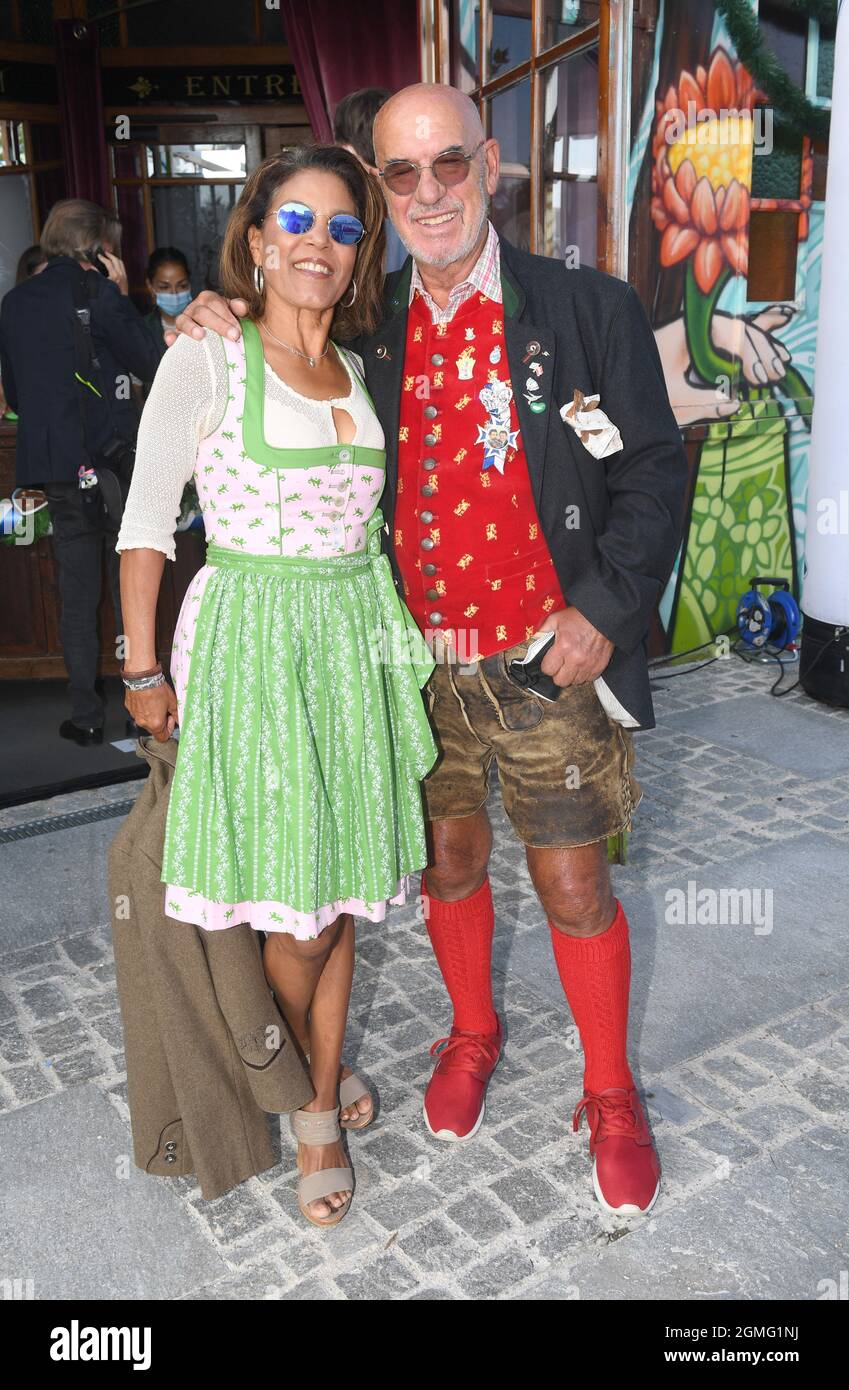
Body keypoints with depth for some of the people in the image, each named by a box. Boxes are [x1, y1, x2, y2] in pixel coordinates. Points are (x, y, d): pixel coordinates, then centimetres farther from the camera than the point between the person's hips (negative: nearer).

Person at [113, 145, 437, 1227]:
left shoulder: (362, 374, 12)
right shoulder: (204, 364, -4)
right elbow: (147, 522, -4)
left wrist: (390, 630, 11)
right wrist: (143, 671, -5)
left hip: (355, 643, 5)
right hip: (251, 645, -5)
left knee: (339, 891, 11)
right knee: (297, 915, -1)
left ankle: (320, 1108, 32)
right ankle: (307, 1076, 31)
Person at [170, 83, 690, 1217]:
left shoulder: (589, 308, -5)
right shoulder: (369, 333, 5)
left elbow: (654, 472, -4)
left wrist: (604, 611, -14)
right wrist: (218, 331, 1)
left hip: (547, 660, -3)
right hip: (420, 664, 3)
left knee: (575, 886, 6)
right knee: (448, 862, 17)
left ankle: (610, 1095, 31)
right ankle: (473, 1036, 44)